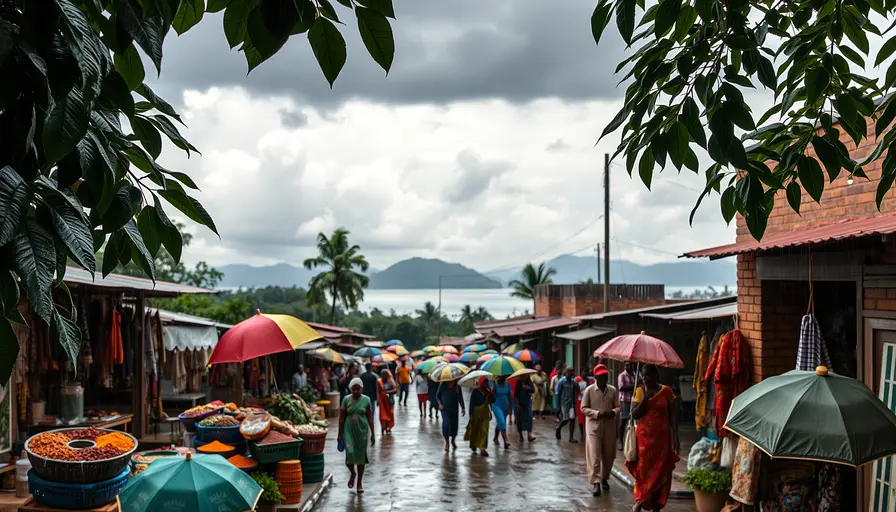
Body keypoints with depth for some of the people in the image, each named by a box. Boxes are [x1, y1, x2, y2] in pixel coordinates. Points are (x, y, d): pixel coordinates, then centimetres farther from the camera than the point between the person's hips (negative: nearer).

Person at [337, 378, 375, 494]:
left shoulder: (366, 400, -1)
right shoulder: (346, 400, -2)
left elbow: (370, 418, 2)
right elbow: (342, 418, 2)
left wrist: (372, 434, 1)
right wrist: (340, 434, 1)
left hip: (362, 430, 0)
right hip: (349, 430, 0)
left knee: (361, 455, 5)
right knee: (350, 453, -12)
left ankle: (360, 482, 19)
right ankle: (352, 473, 19)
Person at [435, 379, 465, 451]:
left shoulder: (457, 386, -7)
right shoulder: (443, 385, -9)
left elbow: (460, 397, -1)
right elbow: (437, 395, 5)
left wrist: (463, 408, -8)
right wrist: (440, 403, -10)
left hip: (454, 409, 2)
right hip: (445, 408, -2)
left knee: (454, 424, 5)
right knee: (446, 424, -15)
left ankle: (452, 440, 34)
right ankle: (447, 442, 6)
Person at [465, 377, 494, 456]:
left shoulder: (487, 392, 5)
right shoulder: (475, 391, -8)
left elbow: (492, 401, 2)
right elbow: (472, 403, -8)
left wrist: (490, 392, -10)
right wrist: (471, 415, -12)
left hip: (485, 414, 3)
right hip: (476, 413, -3)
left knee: (484, 431, -7)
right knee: (474, 431, 9)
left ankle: (482, 449, -10)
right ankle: (473, 448, 28)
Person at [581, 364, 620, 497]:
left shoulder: (613, 390, 4)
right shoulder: (589, 390, -5)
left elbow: (618, 406, 9)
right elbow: (584, 408, -4)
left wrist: (613, 412, -15)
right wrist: (598, 413, -18)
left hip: (609, 426, 4)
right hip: (594, 426, -4)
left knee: (609, 455, 11)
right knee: (595, 455, -9)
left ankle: (604, 478, 30)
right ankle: (595, 482, -6)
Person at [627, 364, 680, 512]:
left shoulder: (666, 391, -1)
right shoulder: (639, 391, 1)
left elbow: (673, 415, -1)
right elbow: (634, 415, -3)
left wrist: (675, 437, -7)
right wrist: (645, 399, -14)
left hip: (662, 437, 0)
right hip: (644, 437, 1)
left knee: (661, 471, 3)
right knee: (643, 470, 3)